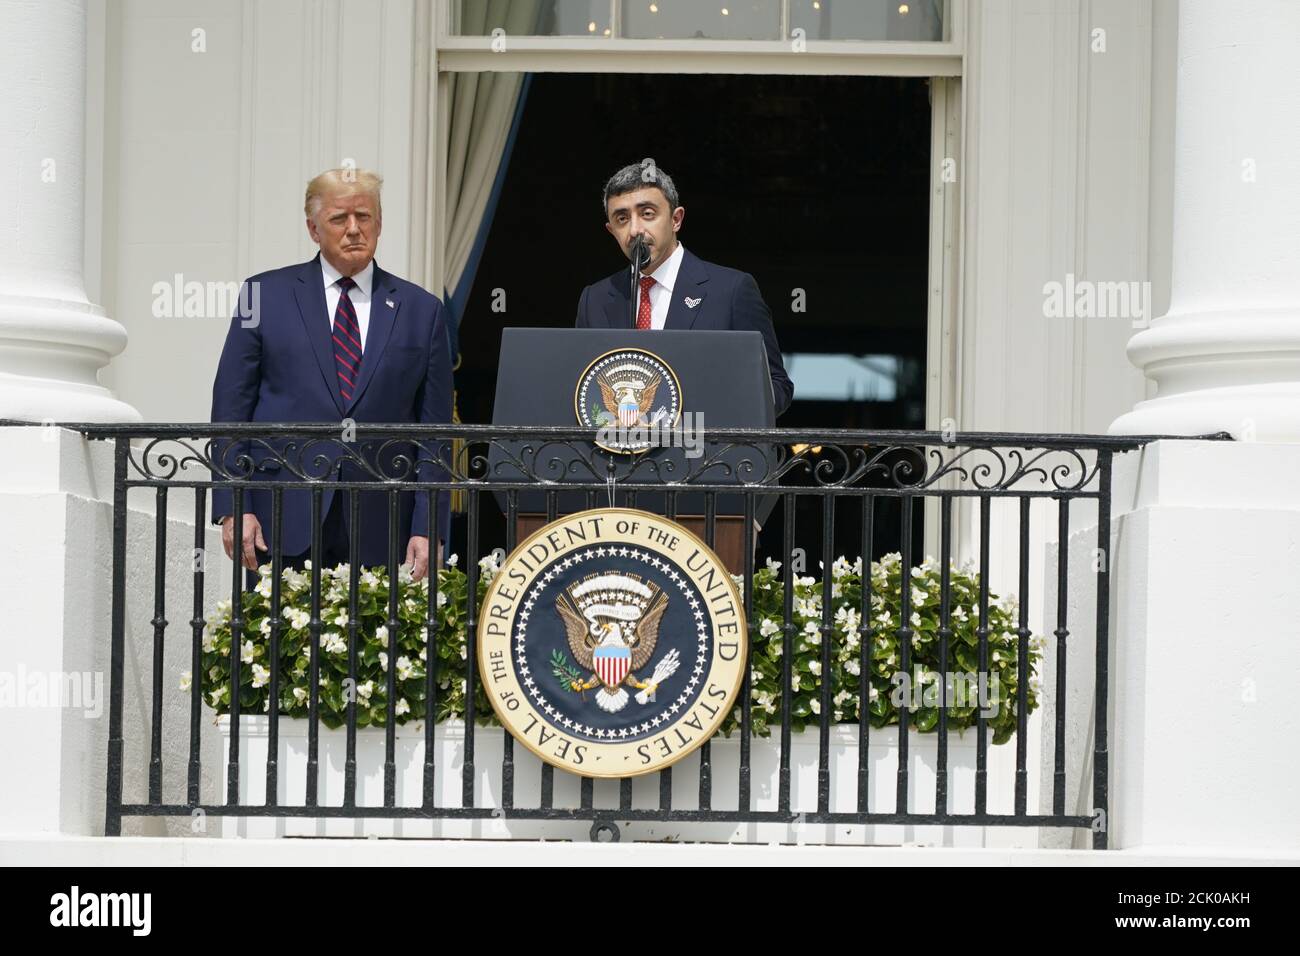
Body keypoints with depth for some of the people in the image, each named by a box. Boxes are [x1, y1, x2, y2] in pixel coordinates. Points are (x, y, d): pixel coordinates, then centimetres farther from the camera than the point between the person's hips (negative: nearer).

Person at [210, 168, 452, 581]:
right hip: (285, 519, -1)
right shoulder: (267, 295, 8)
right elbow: (231, 408, 5)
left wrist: (428, 530, 0)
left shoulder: (421, 310, 11)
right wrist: (233, 507, -4)